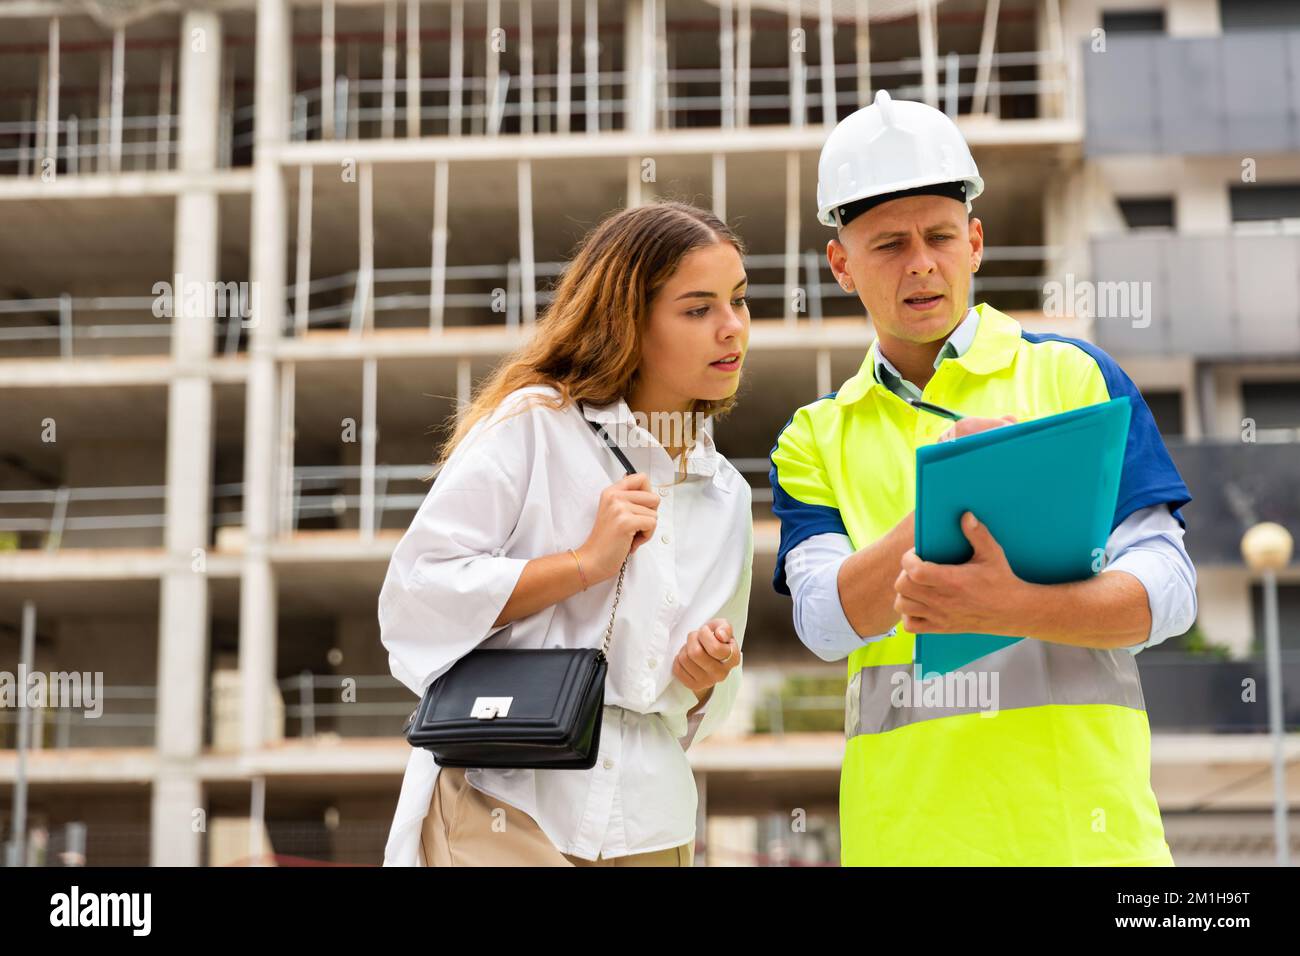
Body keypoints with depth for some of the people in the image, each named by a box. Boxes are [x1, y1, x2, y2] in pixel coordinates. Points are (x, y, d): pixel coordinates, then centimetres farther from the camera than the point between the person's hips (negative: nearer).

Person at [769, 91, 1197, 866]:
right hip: (901, 823, 1)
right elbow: (826, 622, -5)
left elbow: (1167, 589, -4)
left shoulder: (1073, 375, 5)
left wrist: (1011, 607, -22)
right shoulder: (816, 439, 11)